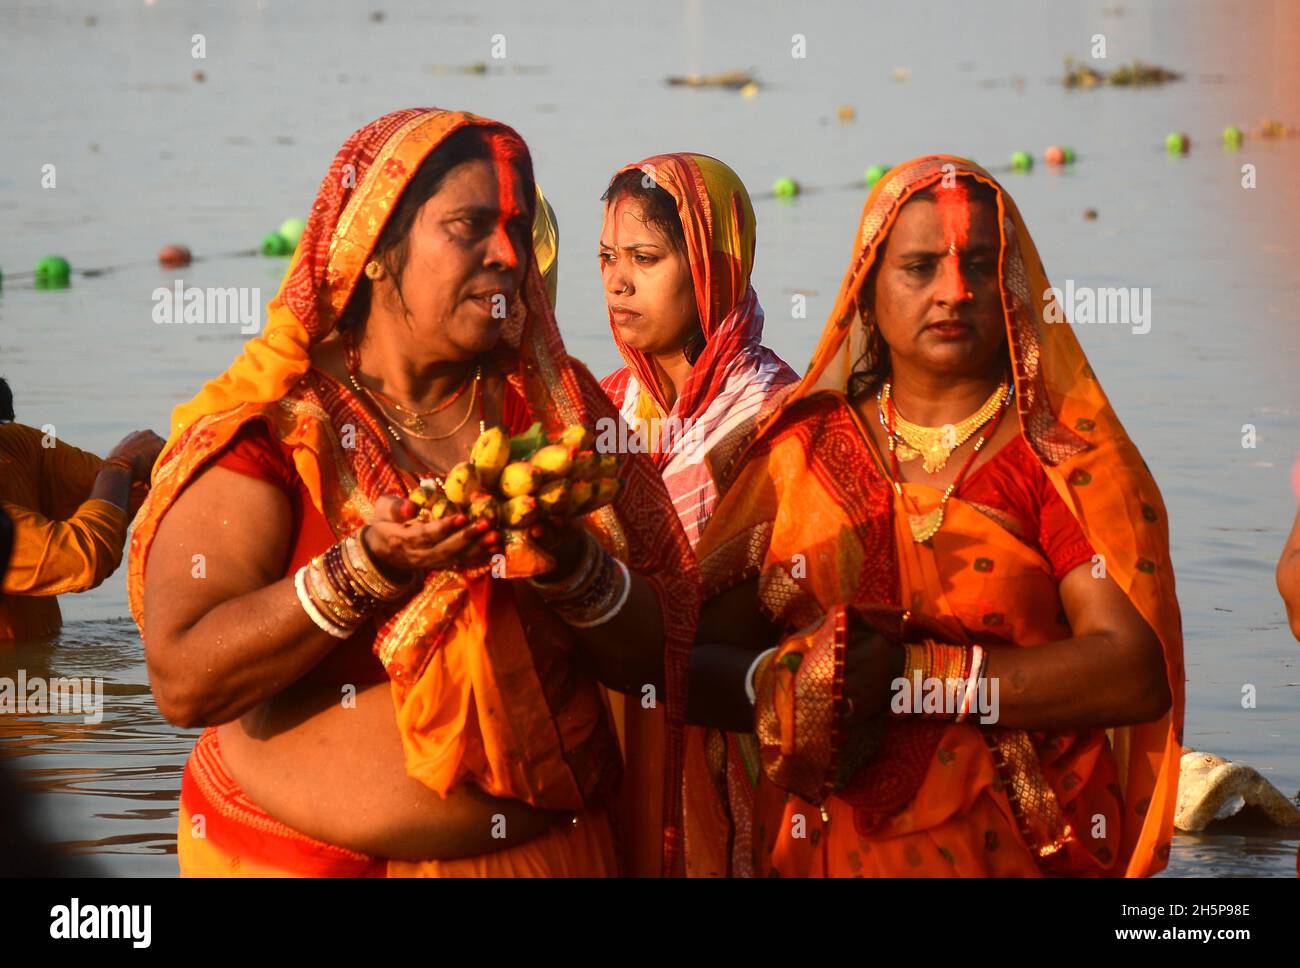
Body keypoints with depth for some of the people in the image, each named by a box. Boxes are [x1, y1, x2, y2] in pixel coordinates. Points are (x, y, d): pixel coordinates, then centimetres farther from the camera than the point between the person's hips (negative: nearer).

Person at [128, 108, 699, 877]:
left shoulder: (551, 404, 2)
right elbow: (185, 682, -19)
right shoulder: (268, 426, -8)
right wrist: (372, 567, -26)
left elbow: (652, 660, -1)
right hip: (302, 853, -3)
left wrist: (570, 563, -19)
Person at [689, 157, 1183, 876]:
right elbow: (696, 664, 2)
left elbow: (1138, 672, -16)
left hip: (1016, 855, -2)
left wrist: (916, 678, -20)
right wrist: (783, 681, -20)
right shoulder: (800, 452, 6)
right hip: (826, 855, 2)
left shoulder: (1063, 458, -3)